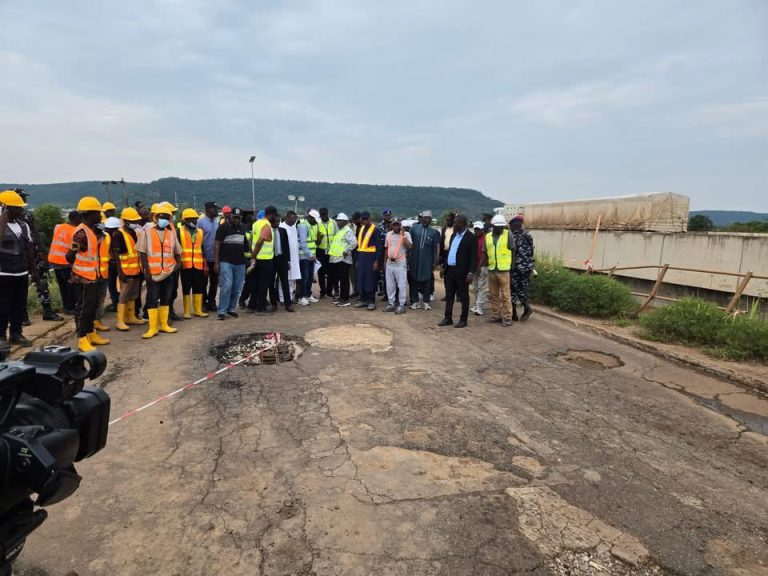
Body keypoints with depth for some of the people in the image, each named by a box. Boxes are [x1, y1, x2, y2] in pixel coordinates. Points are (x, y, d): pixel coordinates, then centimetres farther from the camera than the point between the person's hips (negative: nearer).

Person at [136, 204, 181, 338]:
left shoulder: (171, 231, 6)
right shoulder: (148, 230, -4)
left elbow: (176, 250, 13)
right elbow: (142, 252, -5)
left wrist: (178, 262, -4)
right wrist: (146, 270, -11)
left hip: (168, 272, 4)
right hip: (153, 272, -4)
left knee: (166, 298, 11)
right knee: (152, 299, 0)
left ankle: (163, 324, 22)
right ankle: (152, 328, 5)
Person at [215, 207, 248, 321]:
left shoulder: (242, 228, 16)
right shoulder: (223, 227, -2)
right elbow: (217, 246, -4)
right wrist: (216, 262, -10)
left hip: (240, 262, 5)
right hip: (226, 262, -5)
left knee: (237, 288, 6)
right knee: (226, 286, -12)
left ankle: (232, 309, 18)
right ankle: (222, 311, -5)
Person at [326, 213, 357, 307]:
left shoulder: (348, 231, -11)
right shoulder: (339, 231, 20)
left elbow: (354, 242, -23)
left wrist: (346, 251, -20)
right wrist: (331, 250, 18)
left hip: (343, 259, -10)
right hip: (335, 259, 10)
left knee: (344, 280, -5)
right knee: (334, 278, 13)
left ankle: (345, 299, 1)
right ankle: (341, 297, 23)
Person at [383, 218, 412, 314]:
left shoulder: (406, 234, -3)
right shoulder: (388, 234, 11)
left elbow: (409, 247, -16)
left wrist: (403, 235, -17)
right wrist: (385, 261, 17)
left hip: (401, 264, -5)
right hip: (389, 263, 5)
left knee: (401, 285, -2)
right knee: (390, 285, 10)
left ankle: (401, 305, 4)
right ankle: (391, 304, 18)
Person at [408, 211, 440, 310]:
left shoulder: (434, 232, 2)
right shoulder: (414, 228, 4)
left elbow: (436, 248, 2)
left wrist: (435, 262, -2)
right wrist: (408, 257, 2)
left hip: (427, 261, -1)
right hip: (415, 259, 1)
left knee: (426, 281, 4)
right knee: (415, 281, 7)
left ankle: (426, 301, 13)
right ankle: (415, 301, 15)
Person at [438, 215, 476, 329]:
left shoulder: (471, 237, -9)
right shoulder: (453, 235, 13)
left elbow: (474, 257, -13)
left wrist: (471, 273, -19)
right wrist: (444, 267, 14)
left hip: (462, 272, -7)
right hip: (450, 270, 7)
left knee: (463, 297, 4)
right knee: (449, 296, 11)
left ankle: (463, 320, 13)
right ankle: (448, 318, 20)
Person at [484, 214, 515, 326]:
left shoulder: (508, 234, -3)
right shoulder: (488, 236, 7)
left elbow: (513, 250, 1)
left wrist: (511, 265, -2)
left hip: (503, 270, -4)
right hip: (491, 270, 4)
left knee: (505, 295, -2)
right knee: (493, 295, 11)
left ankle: (507, 317, 5)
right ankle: (496, 315, 22)